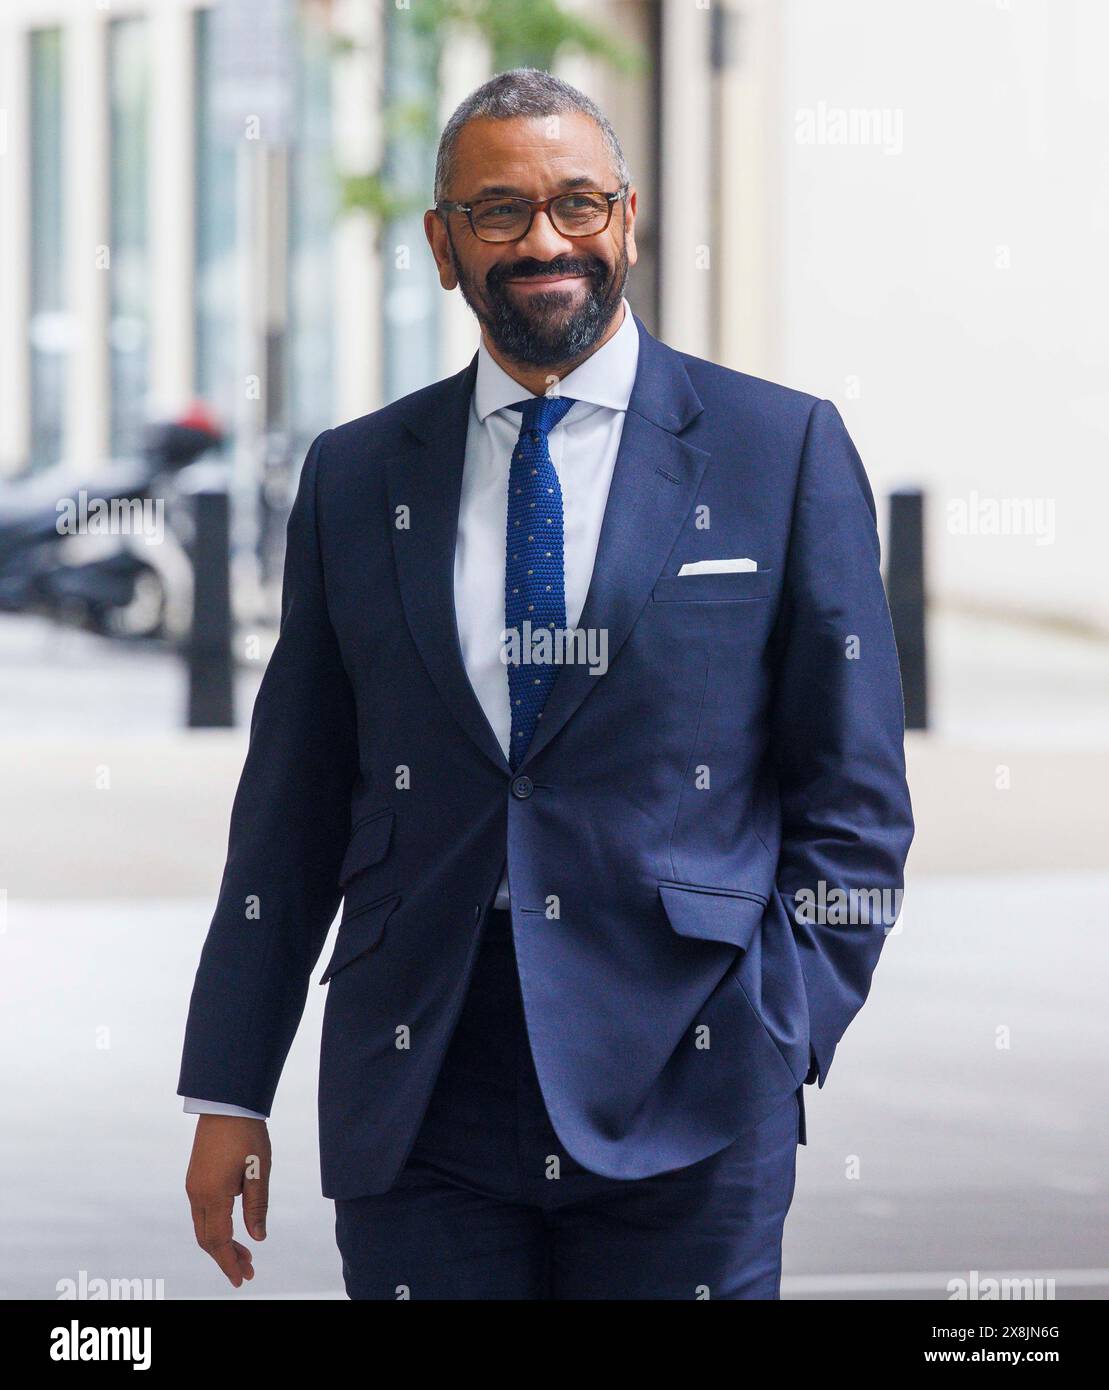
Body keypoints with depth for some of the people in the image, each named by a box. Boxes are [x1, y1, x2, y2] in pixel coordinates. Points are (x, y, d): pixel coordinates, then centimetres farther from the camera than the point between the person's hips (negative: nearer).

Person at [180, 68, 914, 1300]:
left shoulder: (783, 450, 3)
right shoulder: (354, 478, 11)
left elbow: (855, 797, 4)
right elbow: (291, 804, 11)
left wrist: (780, 1040, -6)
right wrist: (230, 1094, 7)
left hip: (682, 1110, -2)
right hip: (416, 1107, 2)